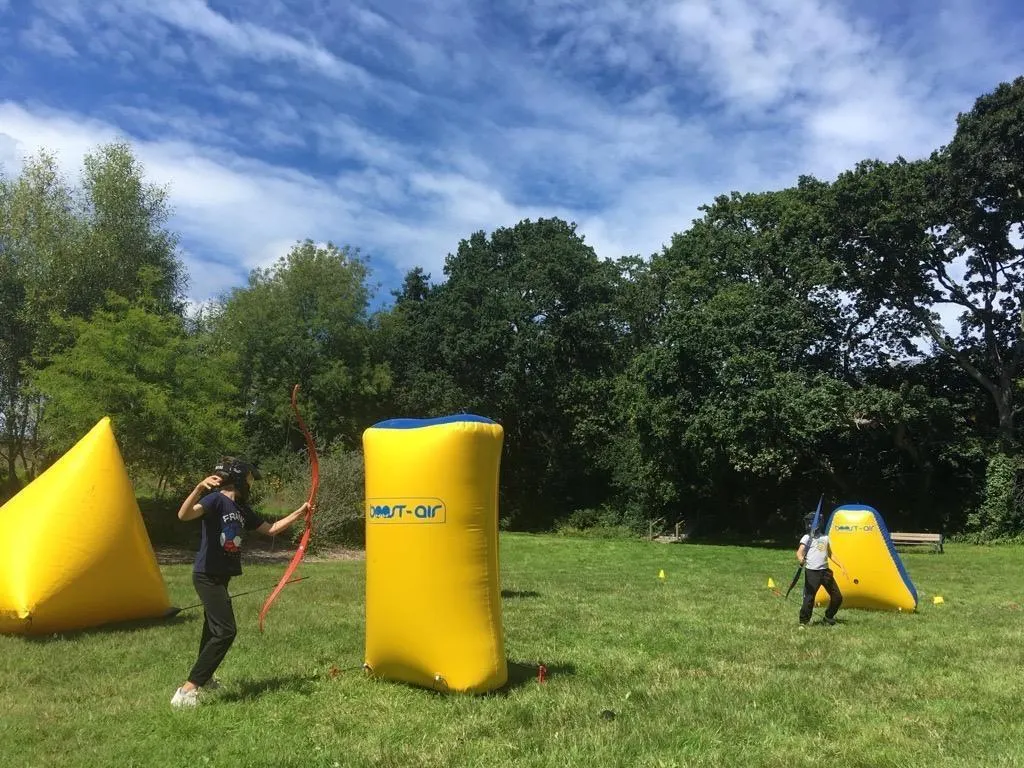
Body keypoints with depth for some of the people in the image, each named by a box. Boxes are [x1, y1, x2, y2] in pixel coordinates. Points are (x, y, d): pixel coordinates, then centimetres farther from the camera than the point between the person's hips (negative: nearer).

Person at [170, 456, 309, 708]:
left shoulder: (242, 509, 10)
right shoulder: (217, 499, -15)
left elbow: (271, 529, 19)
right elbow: (183, 515, -32)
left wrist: (299, 513, 17)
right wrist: (199, 488, -48)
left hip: (220, 577, 9)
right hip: (207, 576, -9)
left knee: (214, 628, 23)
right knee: (225, 631, -16)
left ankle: (203, 678, 43)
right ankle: (187, 690, -13)